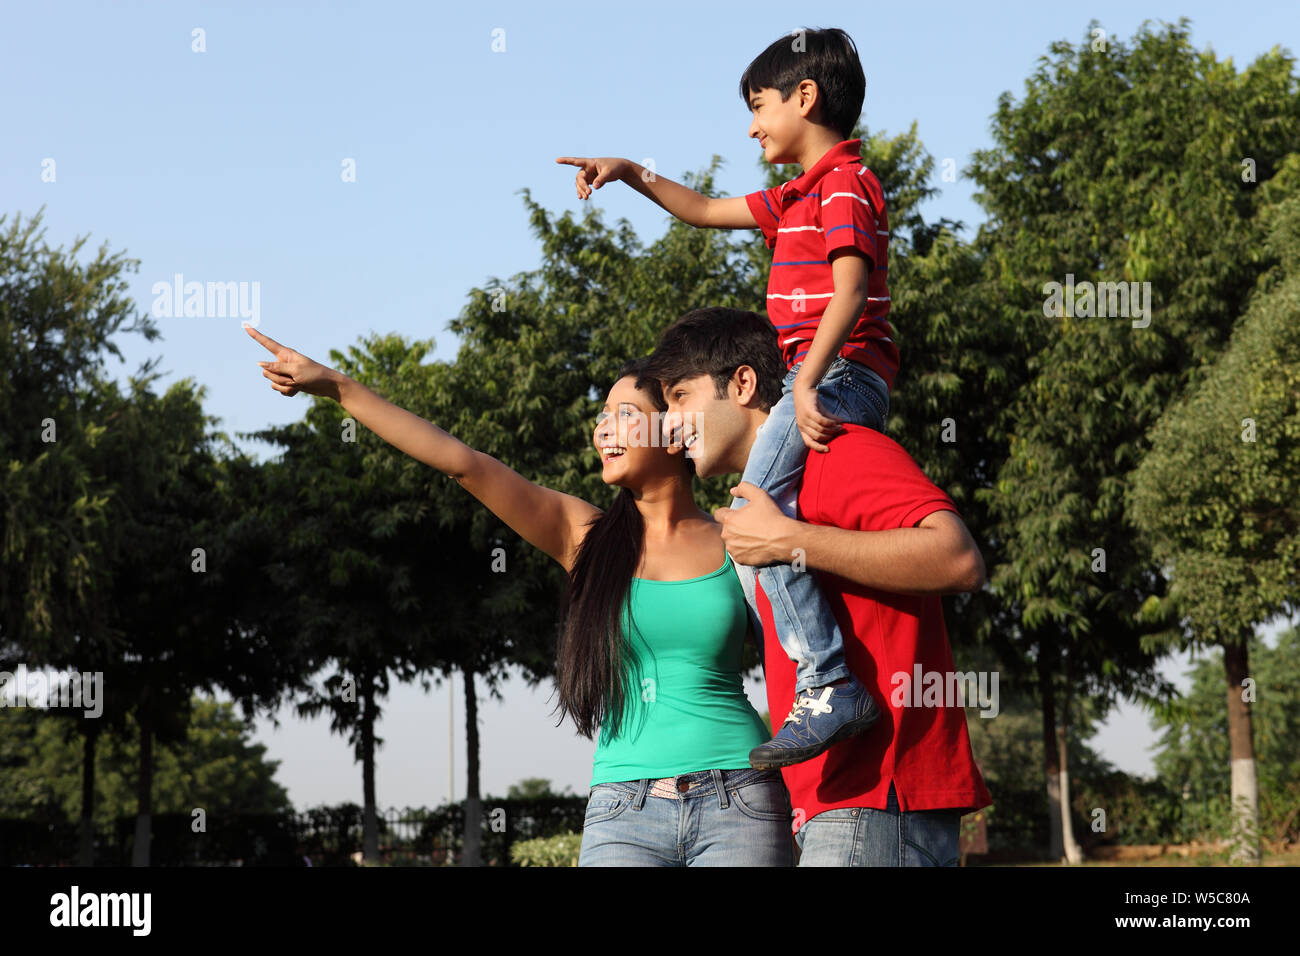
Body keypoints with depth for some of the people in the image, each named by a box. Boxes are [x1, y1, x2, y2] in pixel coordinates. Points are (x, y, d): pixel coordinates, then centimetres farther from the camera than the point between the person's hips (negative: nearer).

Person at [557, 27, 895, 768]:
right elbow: (707, 211, 35)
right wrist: (630, 173, 26)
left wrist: (806, 381, -30)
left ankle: (832, 686, -35)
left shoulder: (844, 182, -8)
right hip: (821, 380, 11)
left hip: (842, 373, -11)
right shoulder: (799, 197, 24)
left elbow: (850, 290, -21)